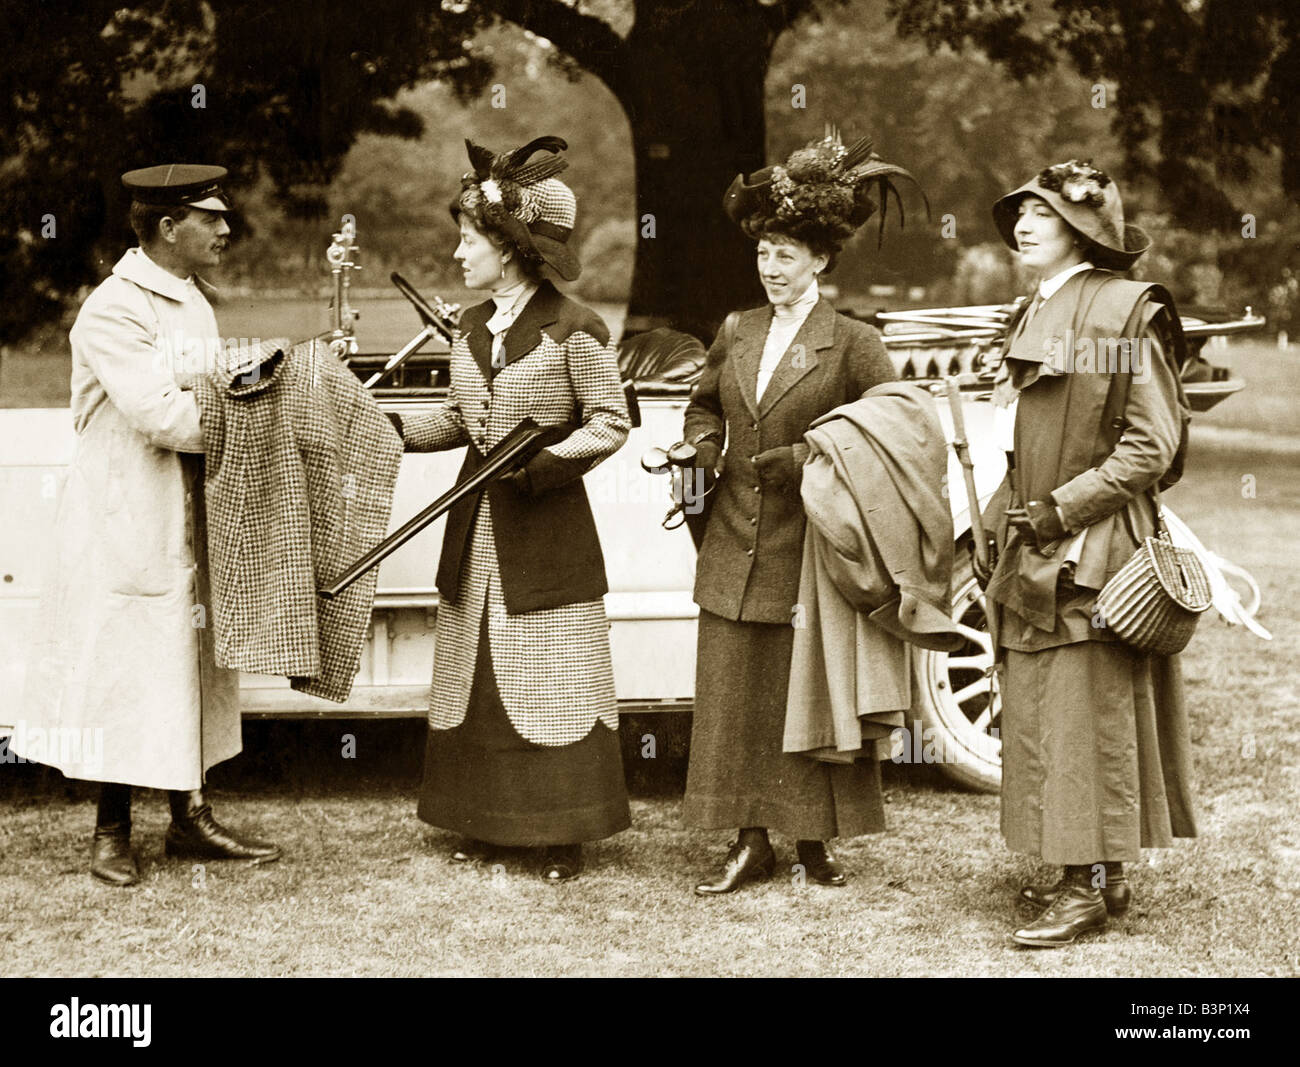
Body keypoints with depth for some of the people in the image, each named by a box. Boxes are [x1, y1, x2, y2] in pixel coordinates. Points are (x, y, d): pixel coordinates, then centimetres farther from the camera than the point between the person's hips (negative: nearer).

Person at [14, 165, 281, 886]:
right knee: (123, 669, -2)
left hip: (187, 515, 9)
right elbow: (160, 416, -24)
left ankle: (190, 818, 19)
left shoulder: (193, 302, 13)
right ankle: (112, 834, 10)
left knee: (190, 663, 11)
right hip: (124, 516, -9)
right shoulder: (115, 310, -16)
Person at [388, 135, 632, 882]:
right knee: (476, 670, 9)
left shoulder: (572, 329, -11)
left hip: (548, 526, -7)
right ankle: (484, 821, 19)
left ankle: (566, 833, 8)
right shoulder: (472, 327, 10)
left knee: (553, 676, -1)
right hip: (478, 525, 7)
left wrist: (545, 461, -20)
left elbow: (611, 422, -8)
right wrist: (386, 427, 5)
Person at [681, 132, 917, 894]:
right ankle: (751, 843, 11)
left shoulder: (853, 343, -4)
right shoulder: (736, 333, 11)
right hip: (734, 551, 5)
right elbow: (703, 406, 25)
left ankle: (815, 840, 14)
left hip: (810, 551, -4)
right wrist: (706, 450, 5)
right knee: (731, 696, 4)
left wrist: (809, 457, -15)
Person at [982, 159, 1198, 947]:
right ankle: (1097, 871, 19)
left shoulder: (1124, 311, -10)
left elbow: (1152, 445, -15)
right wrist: (1013, 514, 12)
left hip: (1091, 551, -9)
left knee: (1085, 715, -6)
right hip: (1035, 553, 9)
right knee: (1038, 713, 10)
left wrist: (1064, 507, -17)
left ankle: (1092, 886, 0)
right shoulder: (1041, 315, 16)